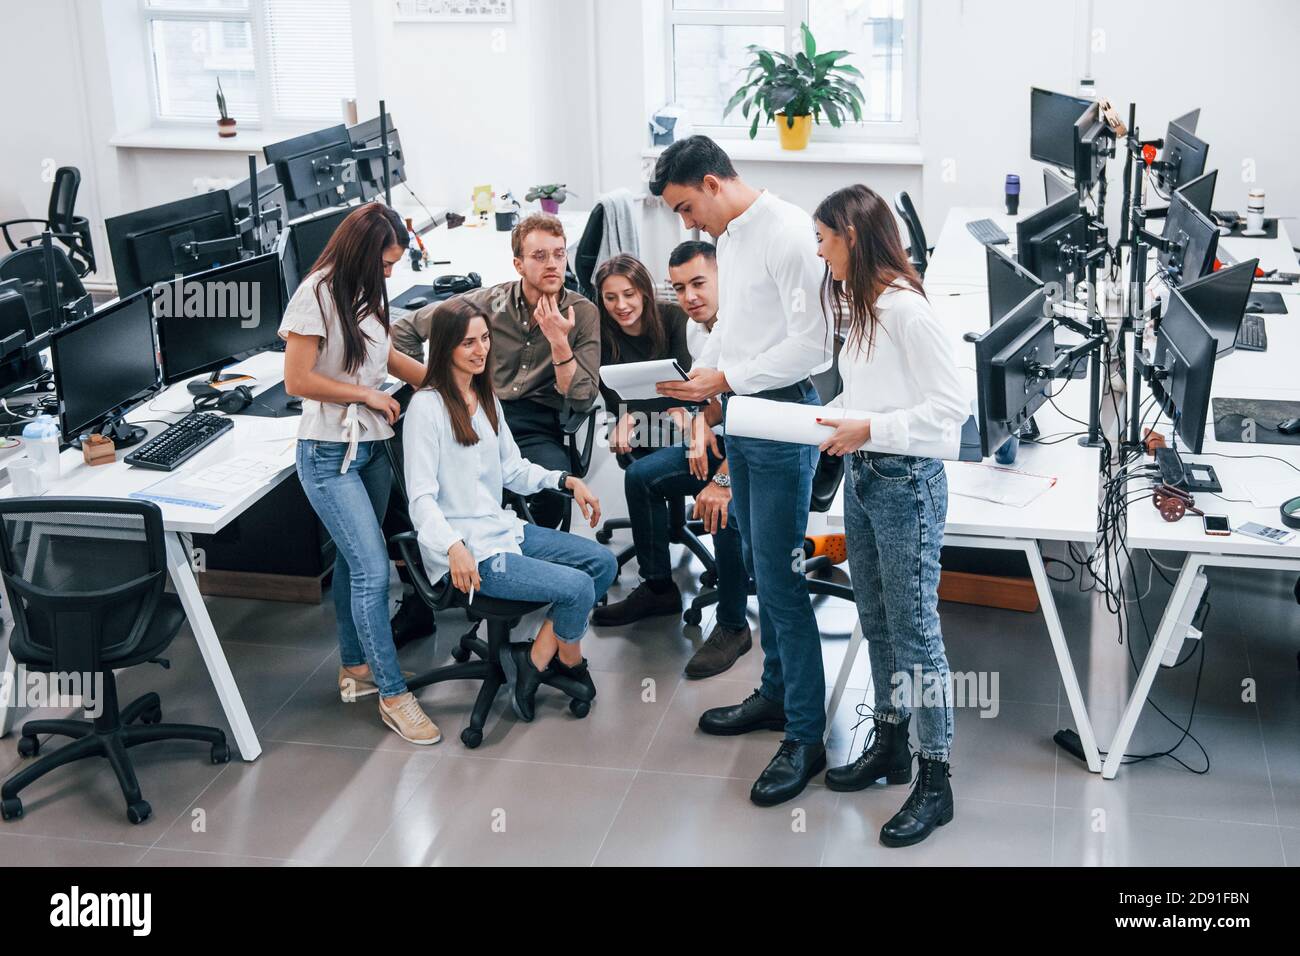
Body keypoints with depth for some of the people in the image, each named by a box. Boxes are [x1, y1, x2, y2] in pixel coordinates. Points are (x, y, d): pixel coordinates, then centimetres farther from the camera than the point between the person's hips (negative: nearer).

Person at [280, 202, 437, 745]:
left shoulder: (367, 292, 9)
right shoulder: (317, 296, -15)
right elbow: (297, 381, -16)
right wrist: (368, 394, -11)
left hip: (371, 446, 8)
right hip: (329, 455, -8)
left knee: (354, 560, 16)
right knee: (373, 570, -10)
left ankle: (355, 667, 29)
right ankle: (393, 695, -3)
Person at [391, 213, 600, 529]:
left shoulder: (583, 314, 4)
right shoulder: (488, 302, 5)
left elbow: (582, 400, -3)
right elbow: (405, 329, 14)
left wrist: (559, 341, -13)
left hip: (537, 429, 0)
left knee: (556, 493, -32)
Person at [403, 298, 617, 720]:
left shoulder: (487, 399, 14)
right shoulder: (427, 406, -13)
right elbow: (421, 497, -17)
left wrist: (566, 480, 5)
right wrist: (453, 548, -32)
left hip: (503, 529, 9)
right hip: (467, 550, -9)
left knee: (603, 563, 1)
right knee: (577, 587, -19)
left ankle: (538, 655, 5)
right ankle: (568, 660, 11)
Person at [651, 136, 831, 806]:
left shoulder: (787, 234, -17)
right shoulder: (728, 237, 12)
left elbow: (812, 344, -21)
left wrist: (725, 378, -18)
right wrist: (696, 379, 8)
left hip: (783, 417, -9)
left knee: (779, 577, -7)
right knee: (761, 567, 18)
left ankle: (805, 737, 2)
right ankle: (776, 693, 34)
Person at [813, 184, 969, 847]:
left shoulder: (906, 310, -18)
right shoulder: (860, 306, 10)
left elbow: (951, 407, -21)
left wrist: (869, 431, -22)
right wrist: (830, 420, 3)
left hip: (906, 482, -9)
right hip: (861, 477, 9)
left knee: (914, 630, -2)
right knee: (875, 621, 17)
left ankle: (934, 782, 7)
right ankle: (889, 746, 32)